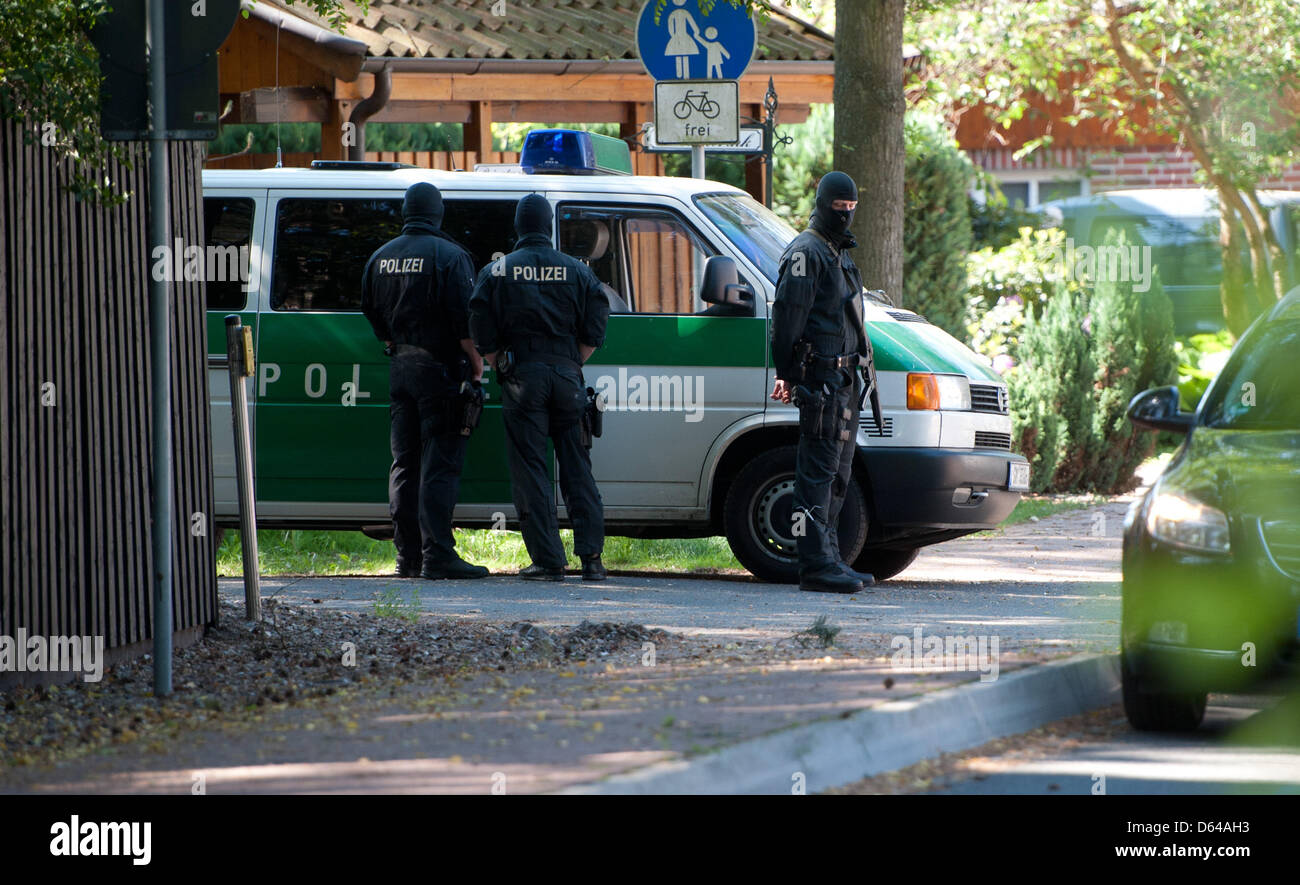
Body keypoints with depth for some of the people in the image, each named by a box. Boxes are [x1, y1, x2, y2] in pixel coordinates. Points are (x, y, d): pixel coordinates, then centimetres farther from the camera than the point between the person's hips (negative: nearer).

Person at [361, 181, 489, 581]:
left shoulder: (381, 257, 10)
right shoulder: (449, 256, -11)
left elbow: (371, 313, 18)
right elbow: (464, 319, -15)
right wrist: (476, 364, -4)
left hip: (399, 368, 6)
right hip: (439, 368, -6)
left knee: (405, 464, 11)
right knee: (440, 464, -7)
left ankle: (408, 556, 12)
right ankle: (437, 554, -12)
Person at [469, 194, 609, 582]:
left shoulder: (497, 271, 3)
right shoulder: (577, 272, 8)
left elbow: (483, 337, -3)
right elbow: (593, 333, 3)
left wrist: (502, 369, 8)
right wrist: (571, 365, 11)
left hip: (523, 376, -2)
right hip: (567, 376, 2)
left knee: (531, 472, -1)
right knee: (577, 469, 7)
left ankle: (548, 560, -7)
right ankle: (591, 557, 1)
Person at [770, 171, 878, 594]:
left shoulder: (839, 253, 22)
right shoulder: (807, 252, -9)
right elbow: (787, 314, -16)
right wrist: (787, 374, -20)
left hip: (844, 378, 10)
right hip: (821, 378, -10)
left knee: (837, 474, 13)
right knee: (819, 471, -13)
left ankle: (830, 560, 19)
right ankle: (817, 563, -16)